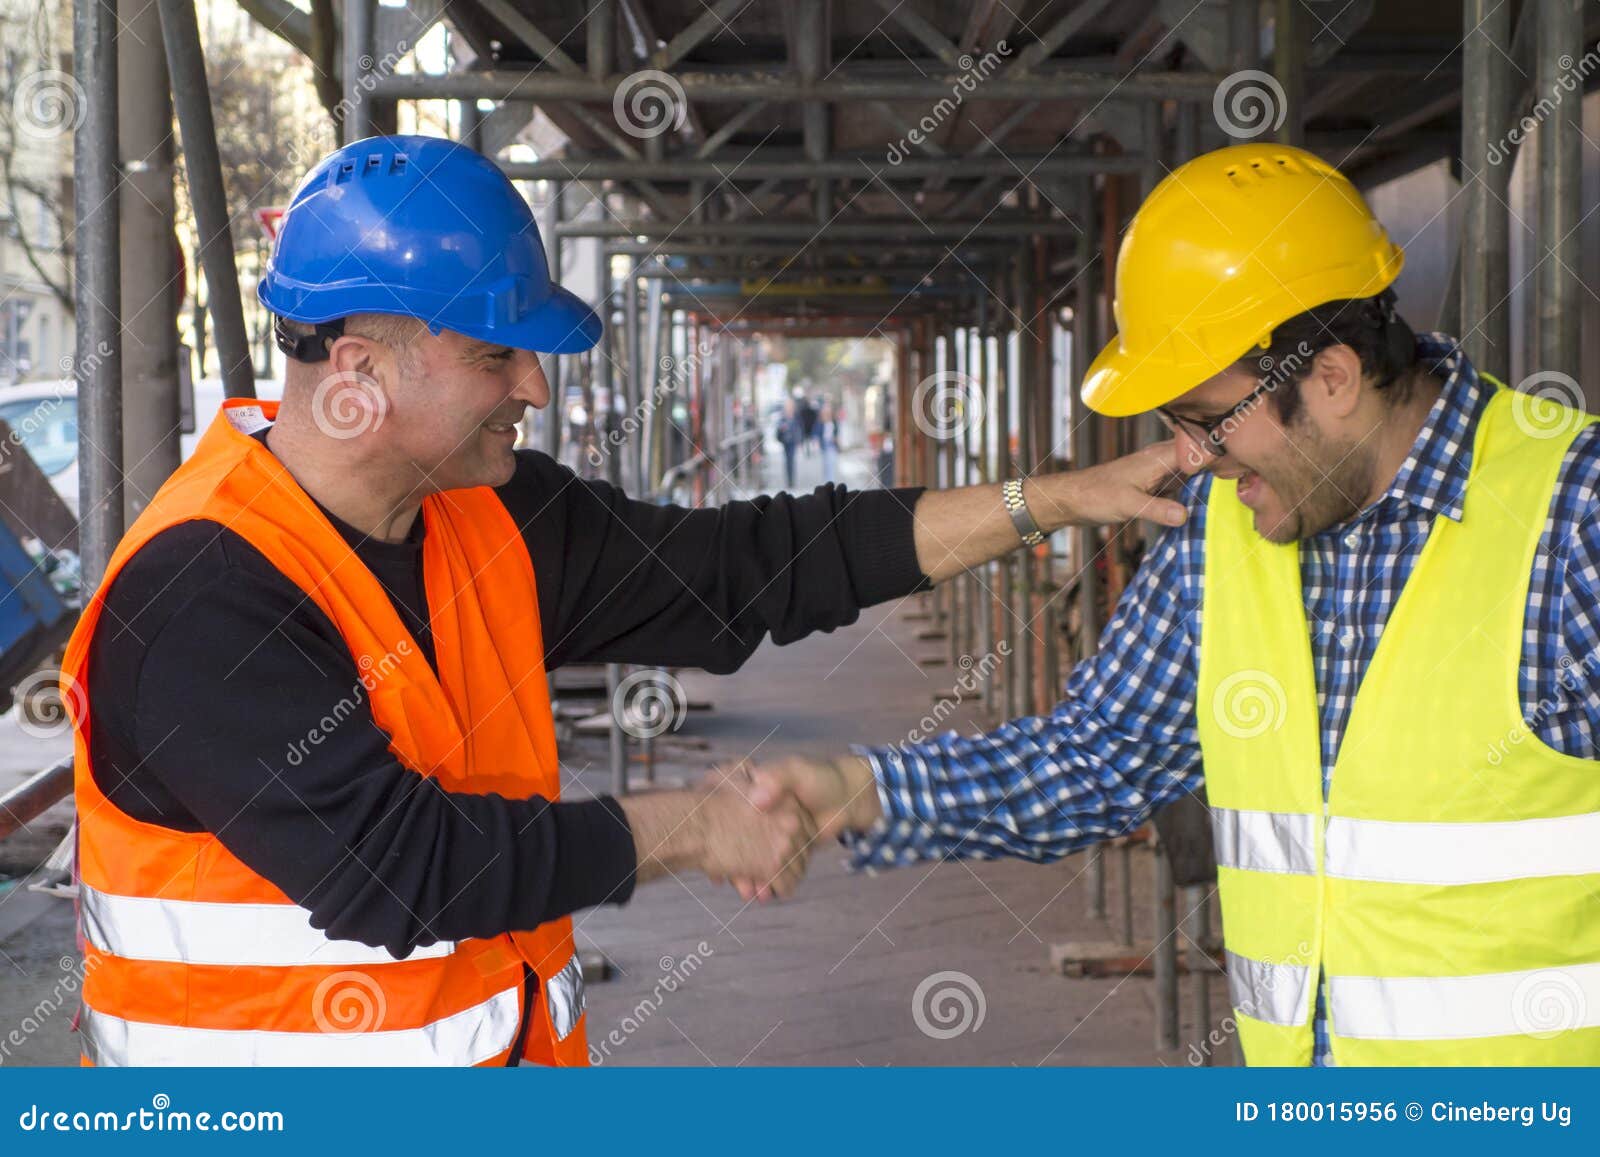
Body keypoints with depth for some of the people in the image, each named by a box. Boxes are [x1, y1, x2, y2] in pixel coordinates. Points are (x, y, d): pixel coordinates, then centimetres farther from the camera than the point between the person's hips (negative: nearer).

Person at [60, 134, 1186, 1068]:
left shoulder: (490, 519, 2)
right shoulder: (198, 599, -21)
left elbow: (745, 566, 4)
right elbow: (398, 866, -26)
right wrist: (687, 829, -16)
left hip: (513, 1038, 7)